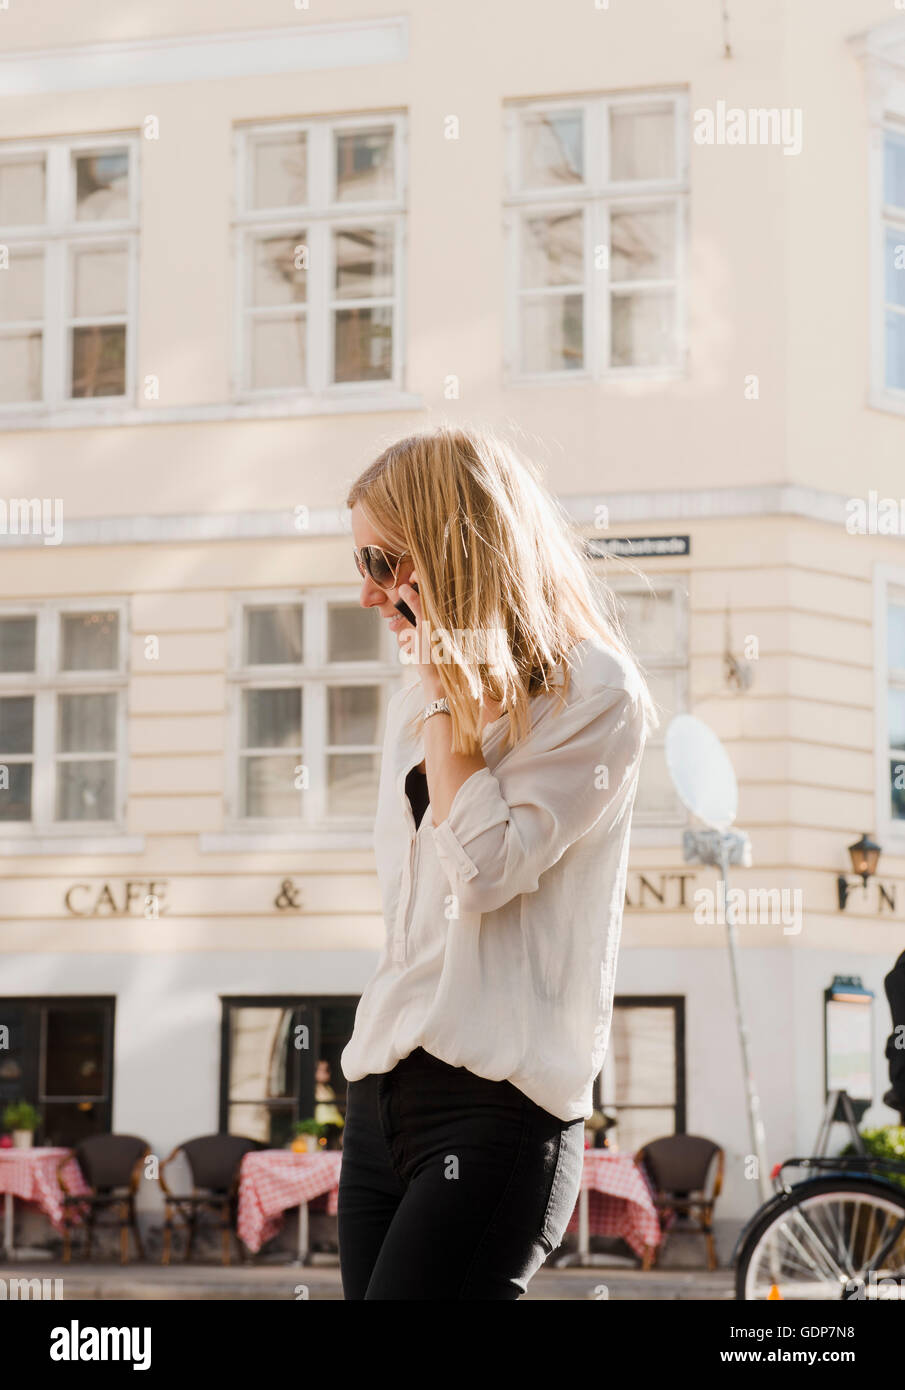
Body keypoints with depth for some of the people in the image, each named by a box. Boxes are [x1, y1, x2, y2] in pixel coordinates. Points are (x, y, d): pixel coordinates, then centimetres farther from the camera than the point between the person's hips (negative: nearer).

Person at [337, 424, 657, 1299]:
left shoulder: (592, 694, -4)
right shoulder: (416, 701, 19)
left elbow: (486, 866, -15)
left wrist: (451, 697, -9)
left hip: (497, 1105, -8)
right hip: (380, 1095, 8)